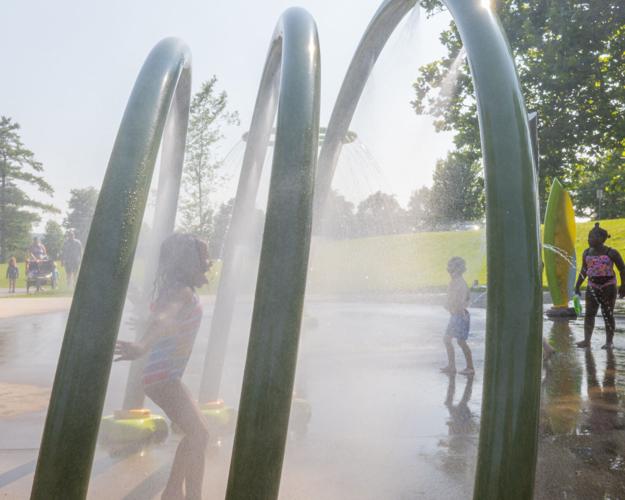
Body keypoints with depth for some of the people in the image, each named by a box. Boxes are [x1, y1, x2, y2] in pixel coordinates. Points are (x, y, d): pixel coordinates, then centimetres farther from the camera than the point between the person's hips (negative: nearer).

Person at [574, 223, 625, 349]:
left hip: (608, 287, -4)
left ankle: (609, 341, 9)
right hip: (592, 288, 4)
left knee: (608, 314, 1)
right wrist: (577, 286, 11)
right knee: (589, 314, -1)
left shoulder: (611, 253, -7)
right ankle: (587, 340, 1)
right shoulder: (587, 253, 6)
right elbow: (583, 271, 14)